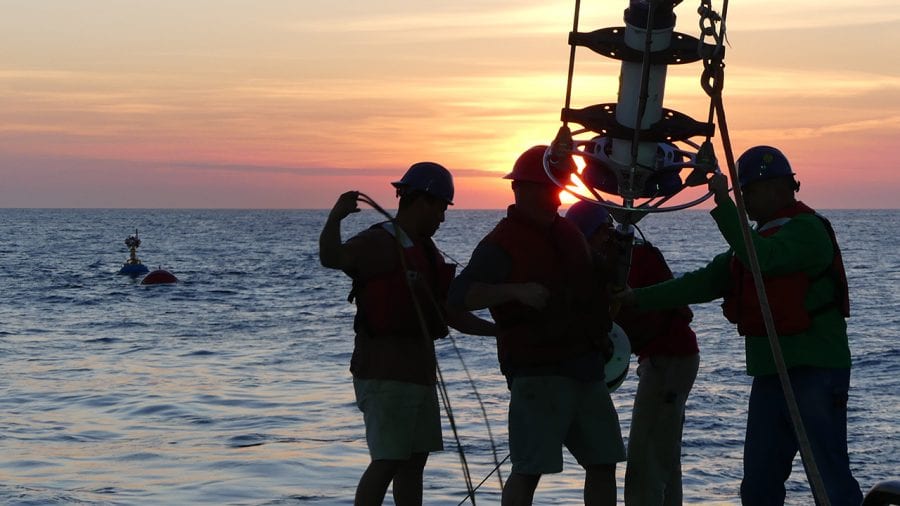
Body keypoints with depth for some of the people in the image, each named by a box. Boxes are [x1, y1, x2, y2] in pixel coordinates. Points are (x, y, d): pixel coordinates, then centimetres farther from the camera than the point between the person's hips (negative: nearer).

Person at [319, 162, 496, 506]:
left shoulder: (425, 252, 17)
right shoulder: (378, 243, -12)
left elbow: (451, 314, 22)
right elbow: (331, 258, -33)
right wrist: (335, 218, -50)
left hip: (418, 371, 9)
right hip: (385, 373, -9)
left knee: (415, 461, 14)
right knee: (387, 461, -13)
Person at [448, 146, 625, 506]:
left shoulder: (567, 233, 15)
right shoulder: (502, 244, -10)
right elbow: (460, 294, -25)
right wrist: (517, 291, -37)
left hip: (585, 367, 8)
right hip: (538, 371, -8)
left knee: (603, 461, 10)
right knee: (529, 468, -11)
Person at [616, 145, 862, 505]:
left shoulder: (808, 231, -9)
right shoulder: (759, 237, 20)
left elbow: (761, 259, -26)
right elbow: (705, 282, 19)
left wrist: (724, 205, -23)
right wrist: (640, 298, 13)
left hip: (815, 375, -9)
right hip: (769, 376, 9)